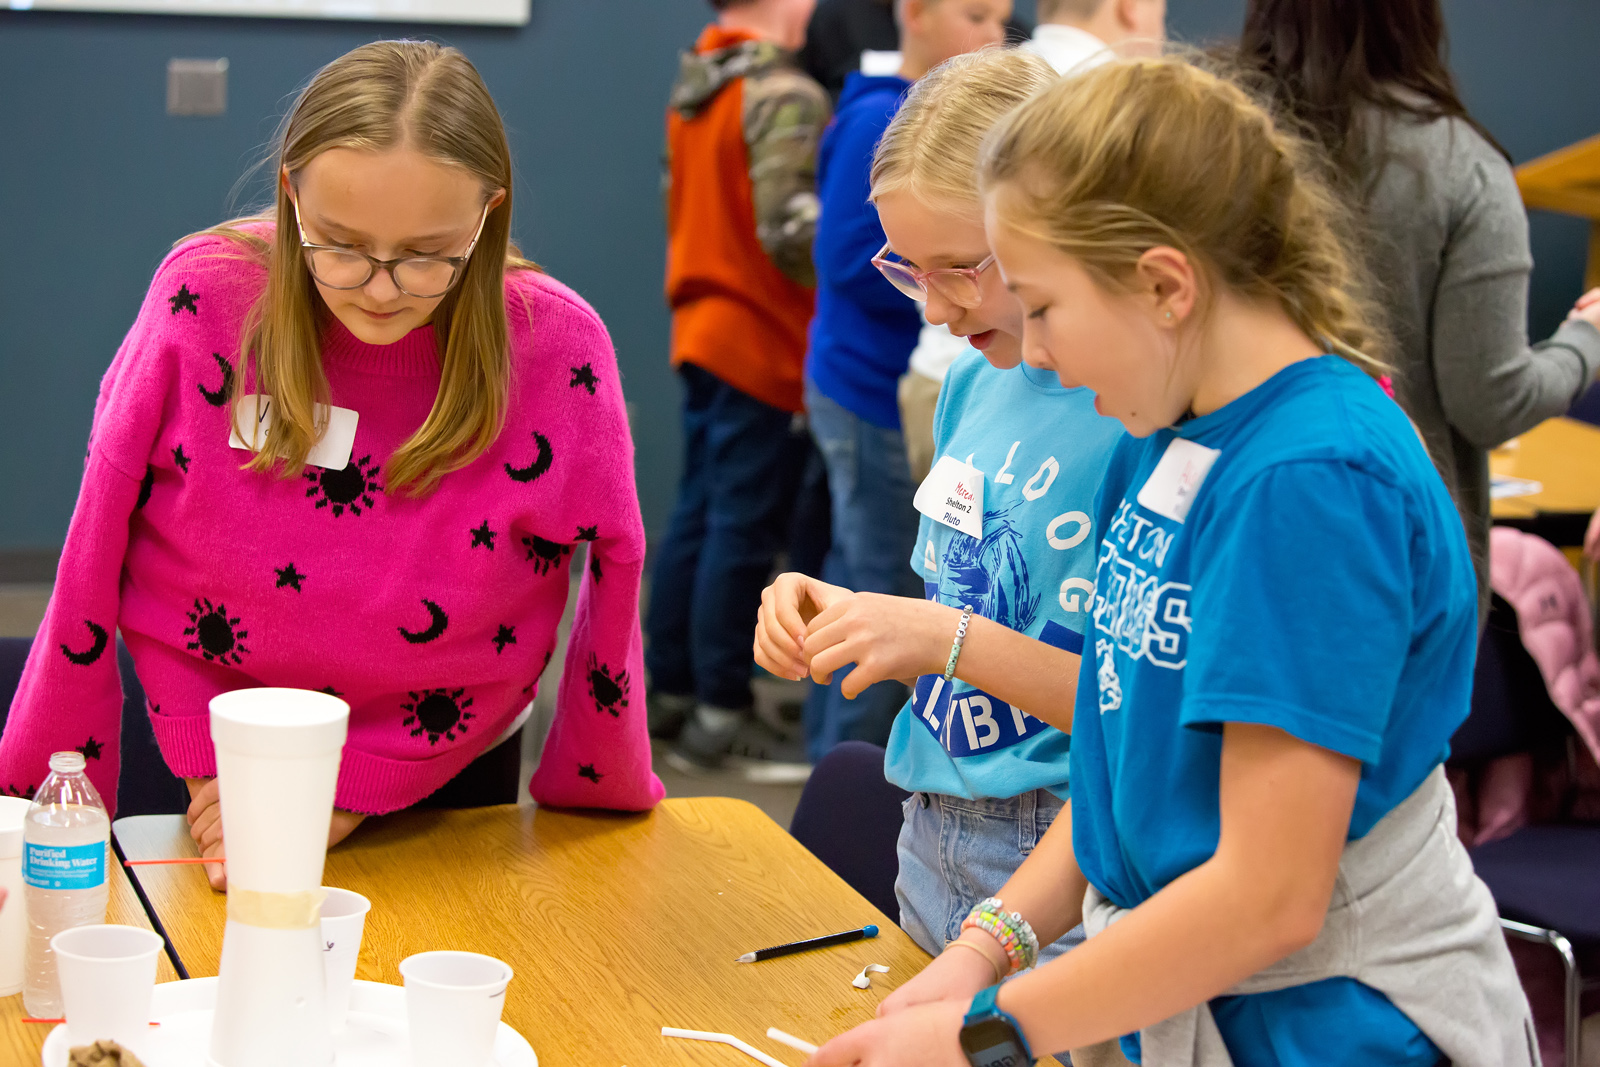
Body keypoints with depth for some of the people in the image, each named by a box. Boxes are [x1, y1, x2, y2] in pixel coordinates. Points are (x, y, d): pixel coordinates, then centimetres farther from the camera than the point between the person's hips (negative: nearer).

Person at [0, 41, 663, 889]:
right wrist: (210, 763, -13)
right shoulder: (203, 295, -18)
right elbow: (105, 551, -10)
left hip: (440, 784, 0)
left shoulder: (556, 350, -20)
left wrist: (346, 790, -15)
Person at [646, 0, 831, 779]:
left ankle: (667, 689, 22)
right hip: (766, 344, -9)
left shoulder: (693, 86, 11)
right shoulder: (785, 95, -16)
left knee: (696, 516, 15)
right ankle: (720, 716, 2)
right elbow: (792, 227, -23)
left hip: (700, 328, 9)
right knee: (745, 531, -3)